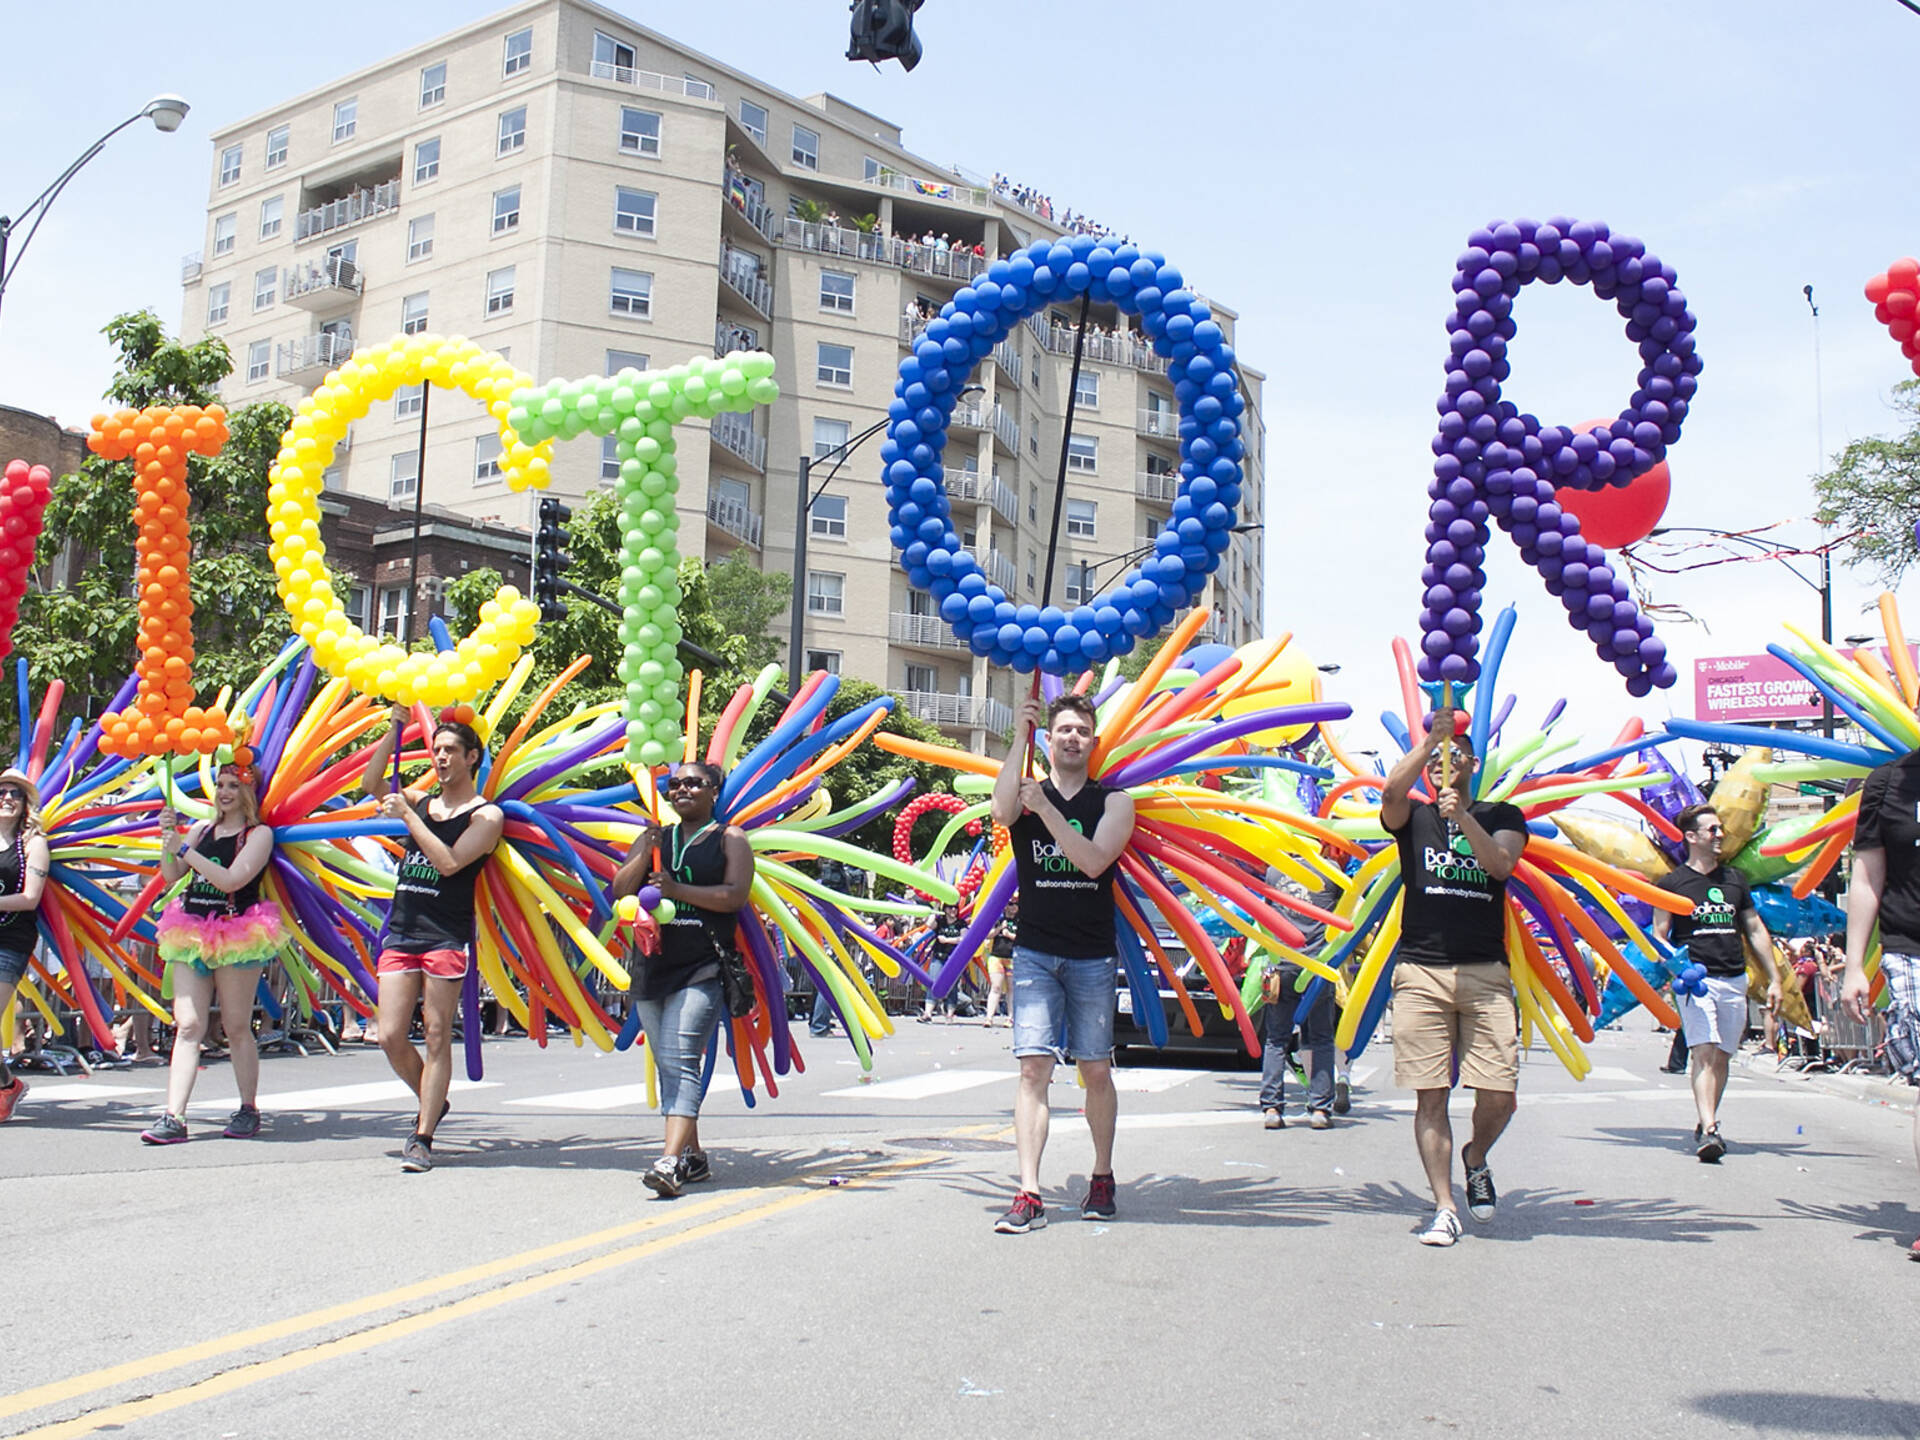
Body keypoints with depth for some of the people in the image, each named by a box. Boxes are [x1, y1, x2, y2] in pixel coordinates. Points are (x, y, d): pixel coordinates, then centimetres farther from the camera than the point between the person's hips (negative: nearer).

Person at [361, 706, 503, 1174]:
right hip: (401, 932, 5)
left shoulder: (486, 815, 0)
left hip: (447, 937, -5)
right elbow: (371, 785, 7)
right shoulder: (420, 801, 18)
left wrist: (407, 816, -10)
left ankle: (422, 1138, 2)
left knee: (437, 1036, -3)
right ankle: (433, 1103, 24)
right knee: (391, 1037, 0)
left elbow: (449, 862, -12)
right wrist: (397, 725, 3)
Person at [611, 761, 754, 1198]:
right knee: (668, 1066, 10)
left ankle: (670, 1162, -27)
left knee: (680, 1060, -18)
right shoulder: (653, 838, 17)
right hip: (653, 964, 6)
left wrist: (677, 889, -17)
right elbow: (620, 890, 9)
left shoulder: (730, 838, 4)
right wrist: (645, 857, -8)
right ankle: (693, 1157, 21)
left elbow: (735, 895, -9)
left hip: (702, 969, -6)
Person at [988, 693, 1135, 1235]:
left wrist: (1045, 808, -18)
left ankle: (1102, 1179, 27)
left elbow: (1094, 861, -13)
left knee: (1096, 1072, 8)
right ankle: (1029, 1195, -12)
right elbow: (1000, 811, -20)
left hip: (1093, 957, 1)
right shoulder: (1025, 789, 5)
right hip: (1035, 953, 0)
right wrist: (1020, 738, -19)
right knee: (1033, 1069, -10)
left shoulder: (1114, 801, 4)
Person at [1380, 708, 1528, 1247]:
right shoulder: (1413, 816, 12)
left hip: (1486, 972, 0)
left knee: (1498, 1096, -5)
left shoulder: (1502, 816, 14)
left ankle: (1476, 1161, 25)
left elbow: (1501, 863, -6)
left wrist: (1462, 817, -19)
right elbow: (1391, 790, -11)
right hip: (1421, 971, 0)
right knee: (1430, 1096, -3)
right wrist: (1430, 738, -16)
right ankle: (1444, 1208, 5)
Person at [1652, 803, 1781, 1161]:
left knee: (1722, 1057, 6)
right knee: (1705, 1052, -17)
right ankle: (1709, 1130, -25)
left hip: (1735, 980, 5)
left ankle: (1707, 1125, 18)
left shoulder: (1734, 879, 16)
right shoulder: (1673, 882, 1)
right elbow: (1659, 936, 1)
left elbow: (1756, 930, 20)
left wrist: (1774, 979, 16)